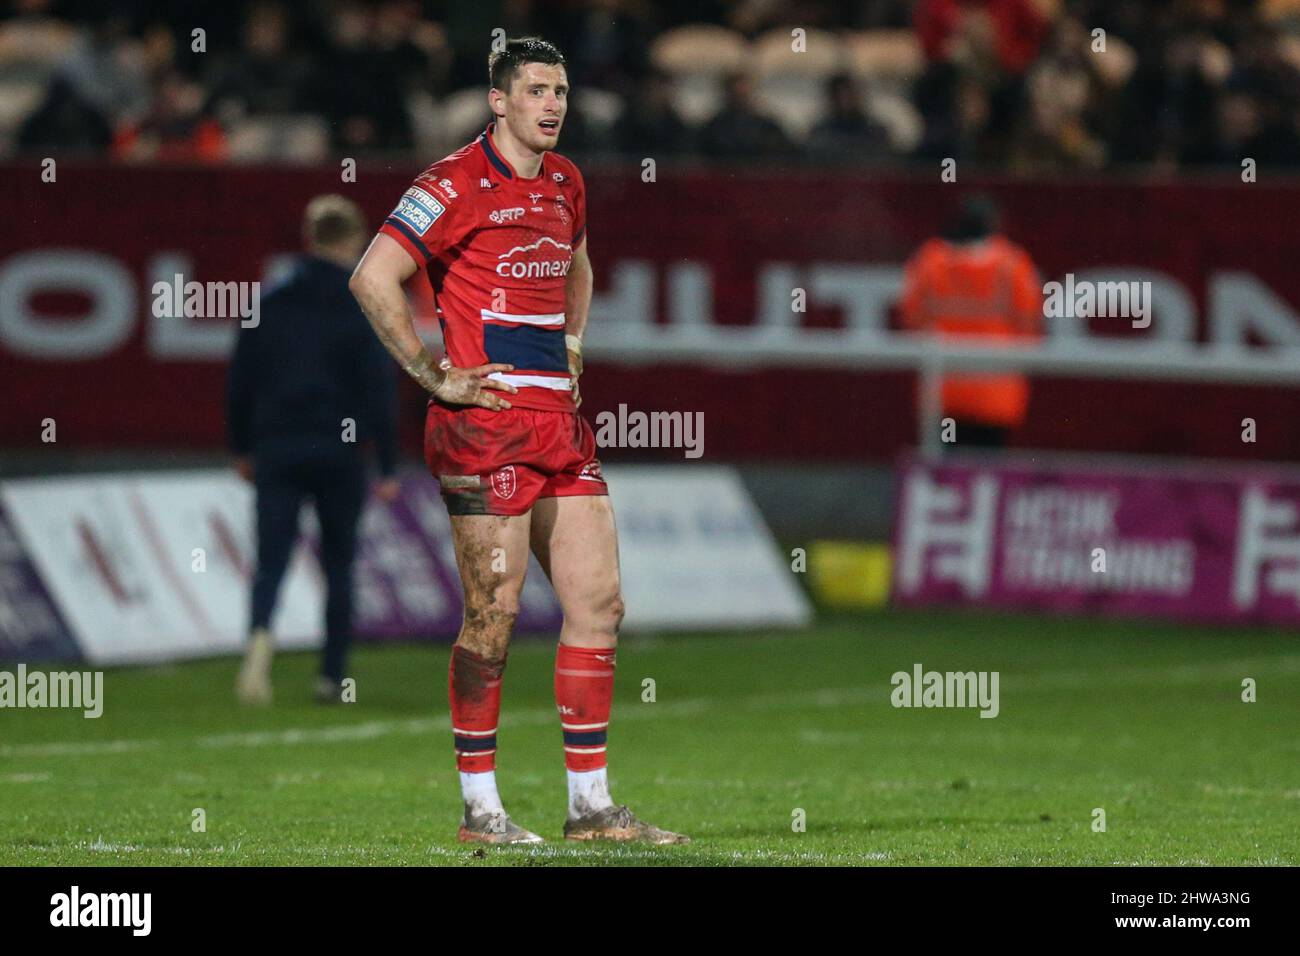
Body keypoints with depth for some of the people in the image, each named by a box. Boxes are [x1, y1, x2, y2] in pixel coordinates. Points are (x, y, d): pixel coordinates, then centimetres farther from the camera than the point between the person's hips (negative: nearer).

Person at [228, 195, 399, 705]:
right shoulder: (363, 308, -5)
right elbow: (380, 389, -8)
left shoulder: (272, 303, 4)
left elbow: (240, 380, 8)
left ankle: (260, 634, -30)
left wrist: (242, 448, 19)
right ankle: (332, 676, 12)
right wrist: (388, 467, -4)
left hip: (277, 451, 2)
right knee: (338, 563, 12)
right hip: (339, 451, -2)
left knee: (271, 560, 0)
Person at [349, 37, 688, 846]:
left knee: (600, 602, 4)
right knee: (495, 613, -6)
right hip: (489, 422, -8)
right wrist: (434, 376, -14)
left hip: (561, 418, 8)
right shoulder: (458, 184, -9)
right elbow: (374, 279, -16)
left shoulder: (565, 182, 15)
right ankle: (481, 810, 2)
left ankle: (591, 806, 10)